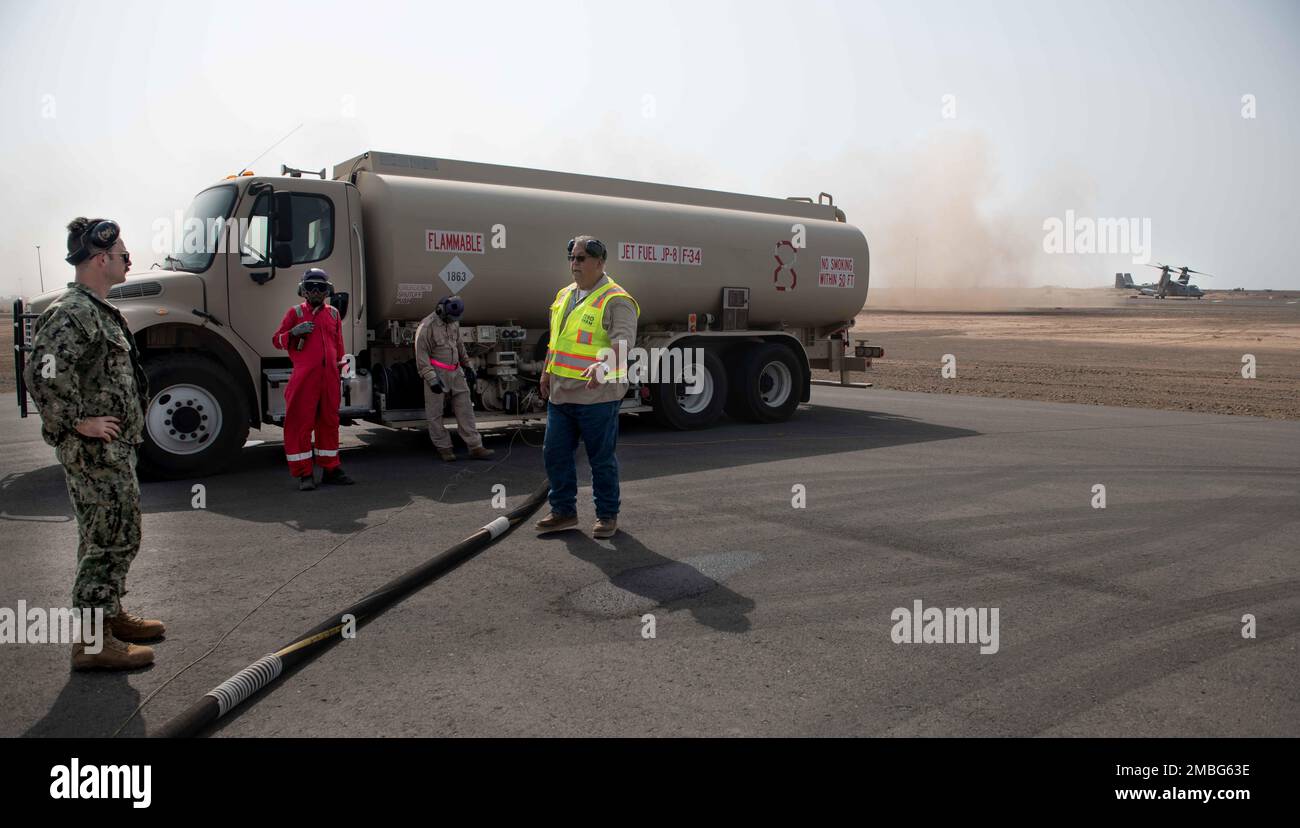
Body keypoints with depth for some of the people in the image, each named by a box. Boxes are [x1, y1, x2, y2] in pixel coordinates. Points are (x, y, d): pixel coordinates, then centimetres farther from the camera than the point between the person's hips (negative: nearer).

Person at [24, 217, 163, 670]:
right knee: (112, 540, -6)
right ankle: (92, 641, 2)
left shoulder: (97, 310, 15)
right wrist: (77, 421, -22)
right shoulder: (72, 313, -18)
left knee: (111, 536, 20)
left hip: (114, 447, 10)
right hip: (95, 450, -10)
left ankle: (110, 613, 34)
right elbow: (42, 375, -30)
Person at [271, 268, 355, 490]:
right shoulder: (296, 312, 6)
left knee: (329, 421, 9)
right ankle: (304, 474, 2)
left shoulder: (333, 313, 16)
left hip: (329, 376, 4)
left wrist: (341, 363, 16)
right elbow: (277, 340, 6)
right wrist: (294, 332, -12)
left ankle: (330, 469, 18)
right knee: (300, 422, -3)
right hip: (304, 376, -4)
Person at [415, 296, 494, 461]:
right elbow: (421, 355, -15)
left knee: (465, 409, 3)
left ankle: (475, 447, 4)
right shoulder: (427, 326, -14)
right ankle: (444, 448, 14)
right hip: (436, 373, -6)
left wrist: (468, 367, 20)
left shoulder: (454, 322, 8)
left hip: (455, 372, 6)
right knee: (435, 413, 2)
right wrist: (432, 379, -21)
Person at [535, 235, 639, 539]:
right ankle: (564, 510, 25)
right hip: (561, 394, 8)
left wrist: (602, 366, -41)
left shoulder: (616, 301, -11)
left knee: (602, 458, 3)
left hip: (597, 396, -8)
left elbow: (623, 342, -25)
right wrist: (547, 373, 24)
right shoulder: (565, 295, 15)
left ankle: (607, 515, 18)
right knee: (555, 452, 11)